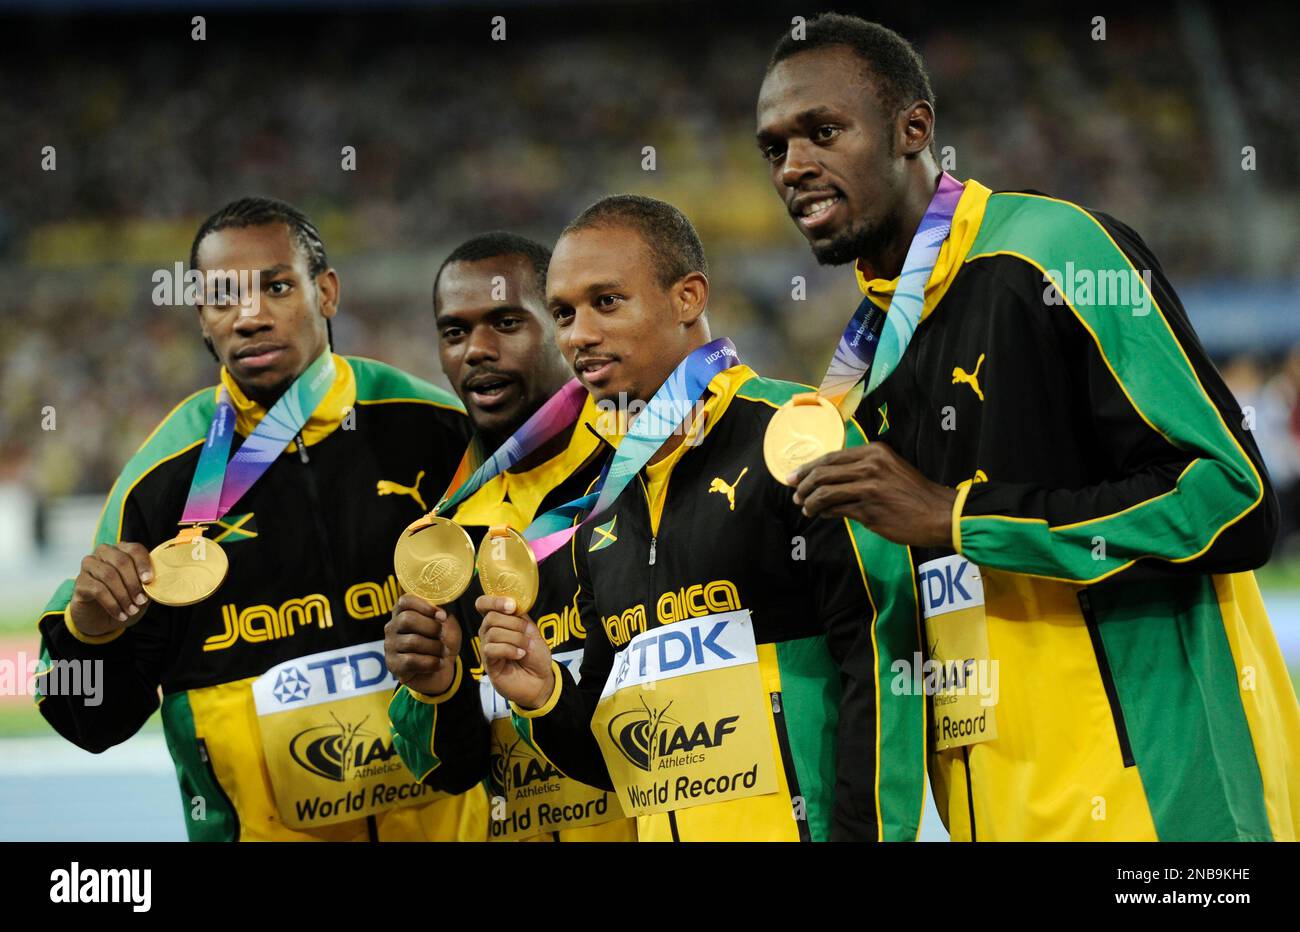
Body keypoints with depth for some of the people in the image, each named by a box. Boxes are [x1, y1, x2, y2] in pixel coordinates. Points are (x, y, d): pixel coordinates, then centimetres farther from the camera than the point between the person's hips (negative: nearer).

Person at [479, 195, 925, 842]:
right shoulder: (601, 522, 15)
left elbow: (882, 661, -14)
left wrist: (863, 835, -20)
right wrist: (546, 702, 1)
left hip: (795, 825, -6)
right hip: (664, 834, 6)